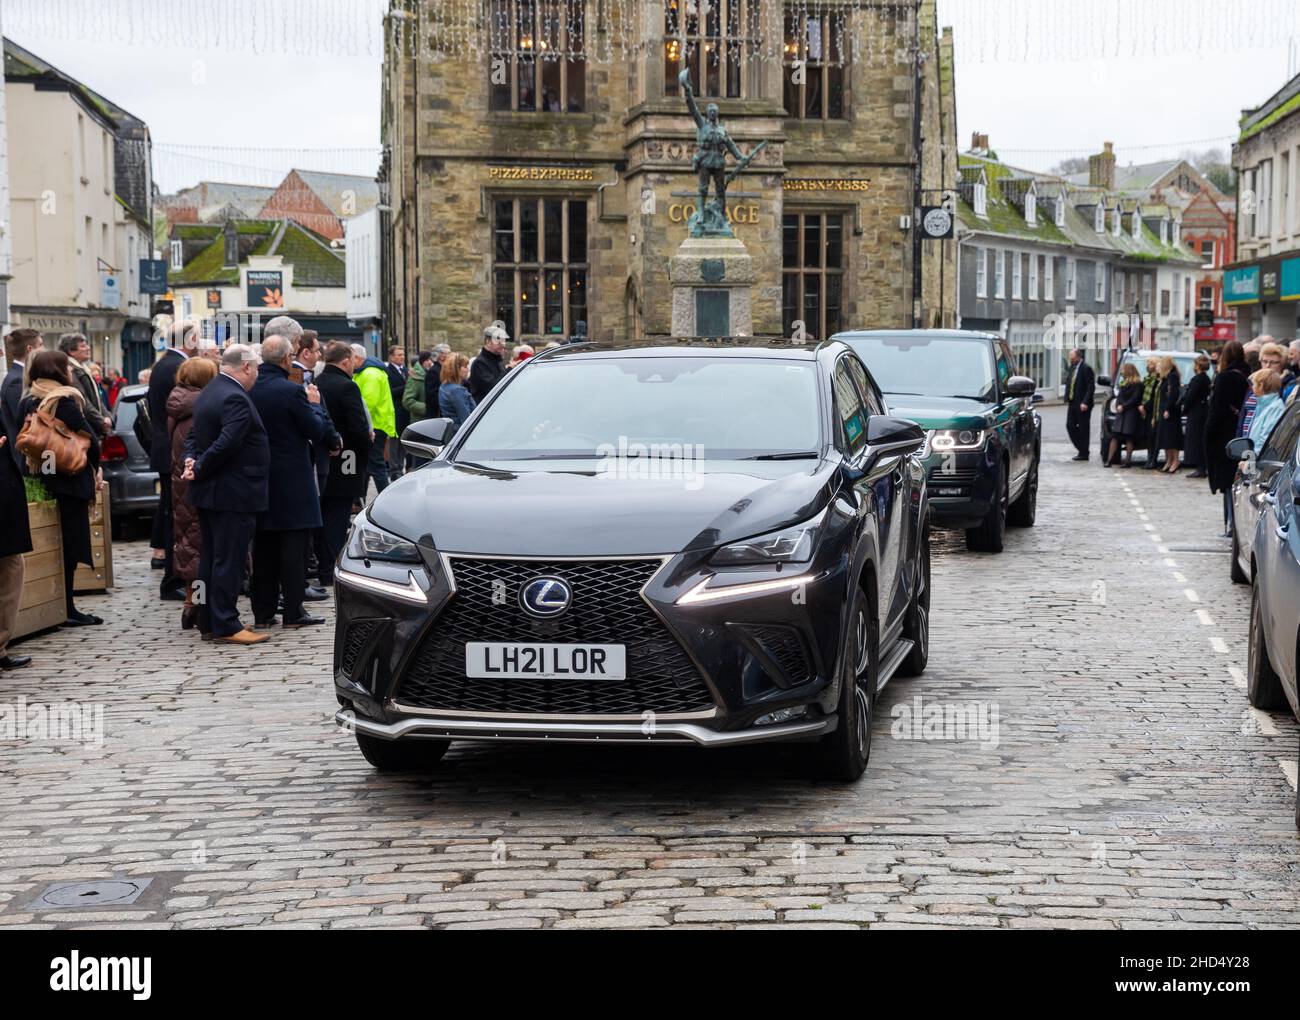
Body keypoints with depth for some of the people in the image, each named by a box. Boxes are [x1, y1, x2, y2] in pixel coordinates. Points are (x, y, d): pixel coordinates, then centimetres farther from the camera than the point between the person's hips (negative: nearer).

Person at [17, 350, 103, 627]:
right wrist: (95, 468, 1)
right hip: (69, 480, -7)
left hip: (38, 479, 7)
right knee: (69, 544, 0)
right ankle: (65, 608, 1)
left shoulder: (27, 403, 7)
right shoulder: (65, 402, -14)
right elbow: (89, 438, -15)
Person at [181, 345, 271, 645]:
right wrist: (199, 468, -15)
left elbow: (193, 436, 16)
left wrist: (192, 461, -1)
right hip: (233, 493, -10)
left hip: (207, 495, 10)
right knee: (229, 560, -6)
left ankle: (208, 623, 18)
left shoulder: (208, 393, 14)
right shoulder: (235, 398, -19)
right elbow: (227, 443, -26)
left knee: (211, 558, 13)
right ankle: (226, 625, -4)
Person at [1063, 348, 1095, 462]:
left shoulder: (1086, 368, -14)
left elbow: (1091, 387, -16)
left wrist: (1085, 403, -20)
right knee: (1070, 426, 8)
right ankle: (1081, 449, 20)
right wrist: (1067, 399, 6)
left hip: (1082, 405, -8)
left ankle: (1084, 454, 8)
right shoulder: (1072, 367, 10)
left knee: (1083, 429, 0)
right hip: (1072, 403, 8)